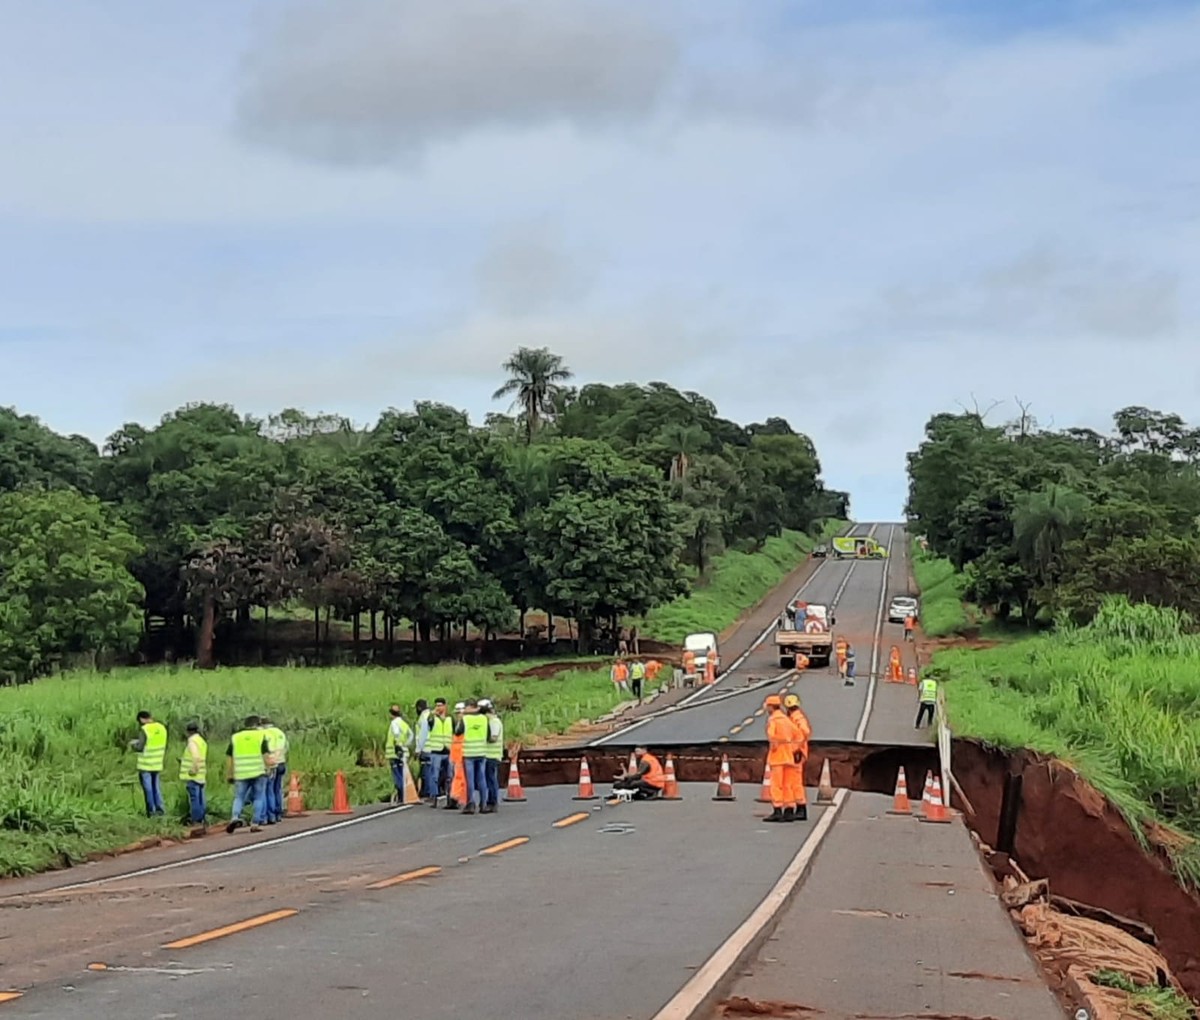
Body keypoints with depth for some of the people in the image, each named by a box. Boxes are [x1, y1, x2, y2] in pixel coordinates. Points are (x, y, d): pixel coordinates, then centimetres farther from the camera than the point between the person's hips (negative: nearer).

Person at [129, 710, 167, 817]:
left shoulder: (145, 729, -17)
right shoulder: (162, 728, 4)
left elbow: (140, 747, -15)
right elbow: (164, 746, 10)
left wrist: (132, 745, 4)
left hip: (146, 764, -6)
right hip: (158, 764, 6)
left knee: (148, 788, 3)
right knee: (156, 787, 15)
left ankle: (151, 811, 7)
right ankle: (160, 808, 12)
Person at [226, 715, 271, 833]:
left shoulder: (235, 737, 10)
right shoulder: (261, 736, 2)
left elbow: (229, 758, 9)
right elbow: (266, 755, -5)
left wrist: (229, 775, 13)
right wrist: (268, 769, 3)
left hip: (241, 774, 2)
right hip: (258, 773, -2)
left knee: (239, 798, 10)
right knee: (258, 798, 7)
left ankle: (235, 817, -13)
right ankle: (255, 824, 1)